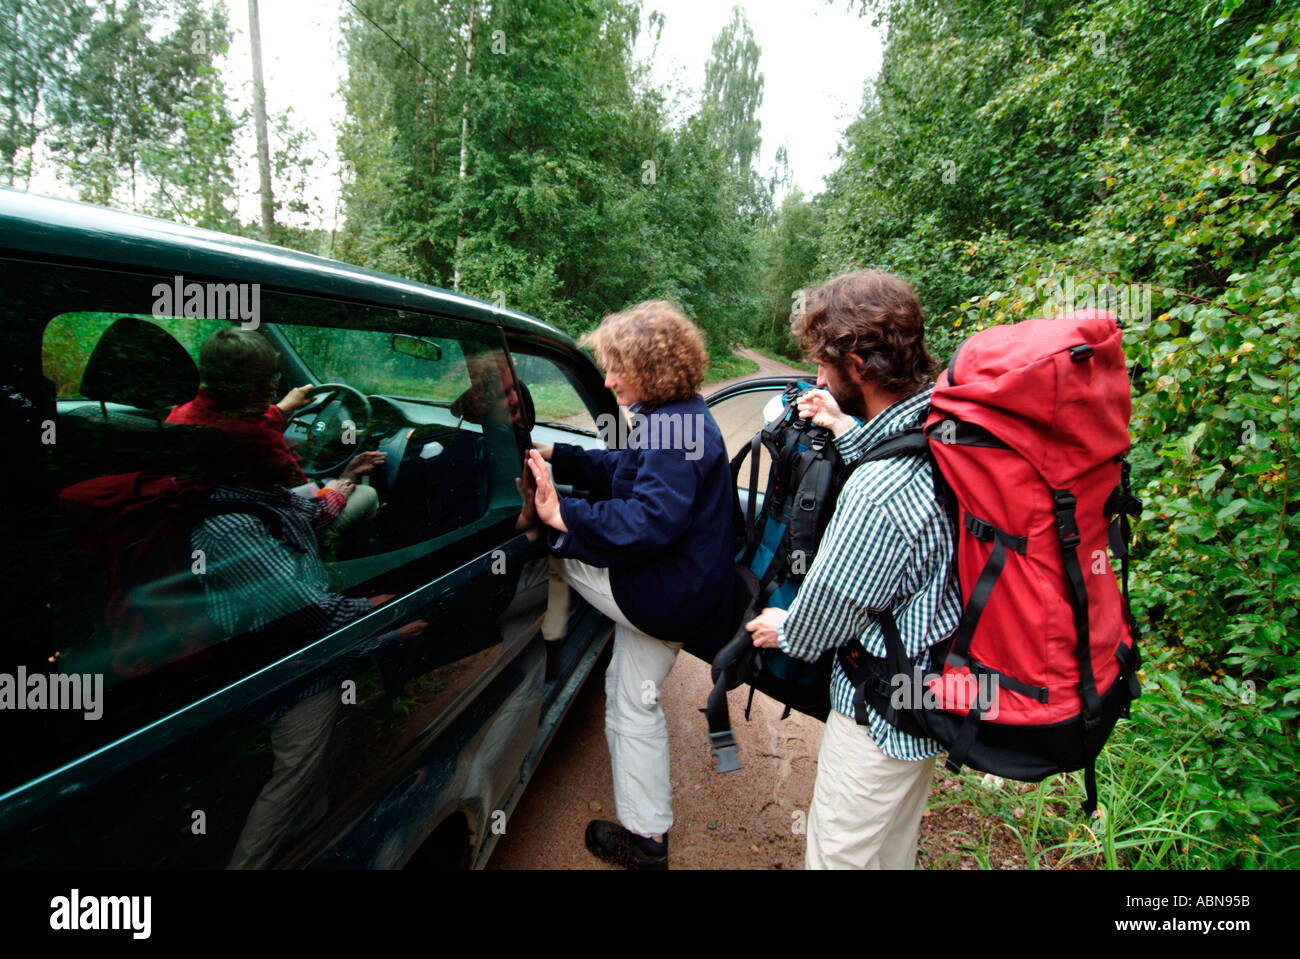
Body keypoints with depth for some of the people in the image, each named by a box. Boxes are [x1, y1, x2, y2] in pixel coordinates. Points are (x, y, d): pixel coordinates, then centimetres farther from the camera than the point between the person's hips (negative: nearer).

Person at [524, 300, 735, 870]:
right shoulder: (678, 417, 10)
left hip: (663, 594, -11)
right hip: (679, 592, 11)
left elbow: (651, 520, -33)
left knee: (551, 542, 1)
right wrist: (556, 455, 10)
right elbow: (624, 471, 18)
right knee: (634, 700, 22)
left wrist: (563, 517, -32)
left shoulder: (672, 427, -24)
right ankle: (646, 835, 36)